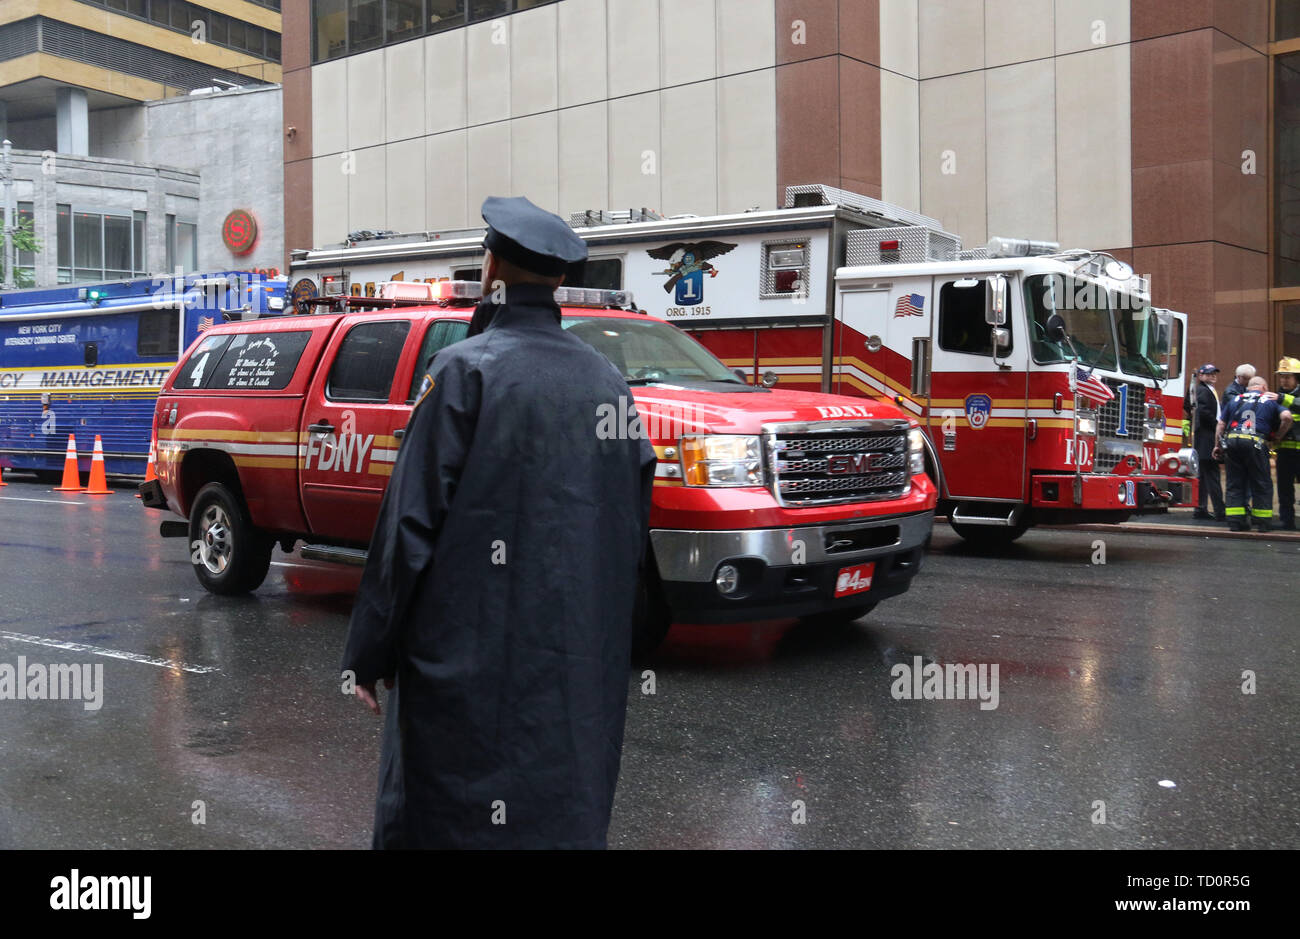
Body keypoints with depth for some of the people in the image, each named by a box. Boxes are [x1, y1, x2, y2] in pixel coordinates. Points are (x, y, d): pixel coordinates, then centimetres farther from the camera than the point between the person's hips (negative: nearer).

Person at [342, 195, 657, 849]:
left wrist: (368, 655, -5)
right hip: (584, 669, 6)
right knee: (568, 814, 15)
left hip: (471, 665, -5)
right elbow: (633, 531, 11)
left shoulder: (465, 370, -10)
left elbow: (410, 524, -12)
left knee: (438, 817, 5)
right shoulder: (605, 379, 7)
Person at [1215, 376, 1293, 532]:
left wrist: (1218, 446, 22)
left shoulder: (1234, 400, 22)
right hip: (1255, 442, -3)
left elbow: (1221, 424, 17)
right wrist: (1279, 436, 10)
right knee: (1261, 484, 6)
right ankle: (1263, 522, 7)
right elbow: (1286, 417, -4)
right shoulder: (1269, 401, 14)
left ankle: (1235, 521, 5)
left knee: (1235, 484, 8)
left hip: (1231, 440, 3)